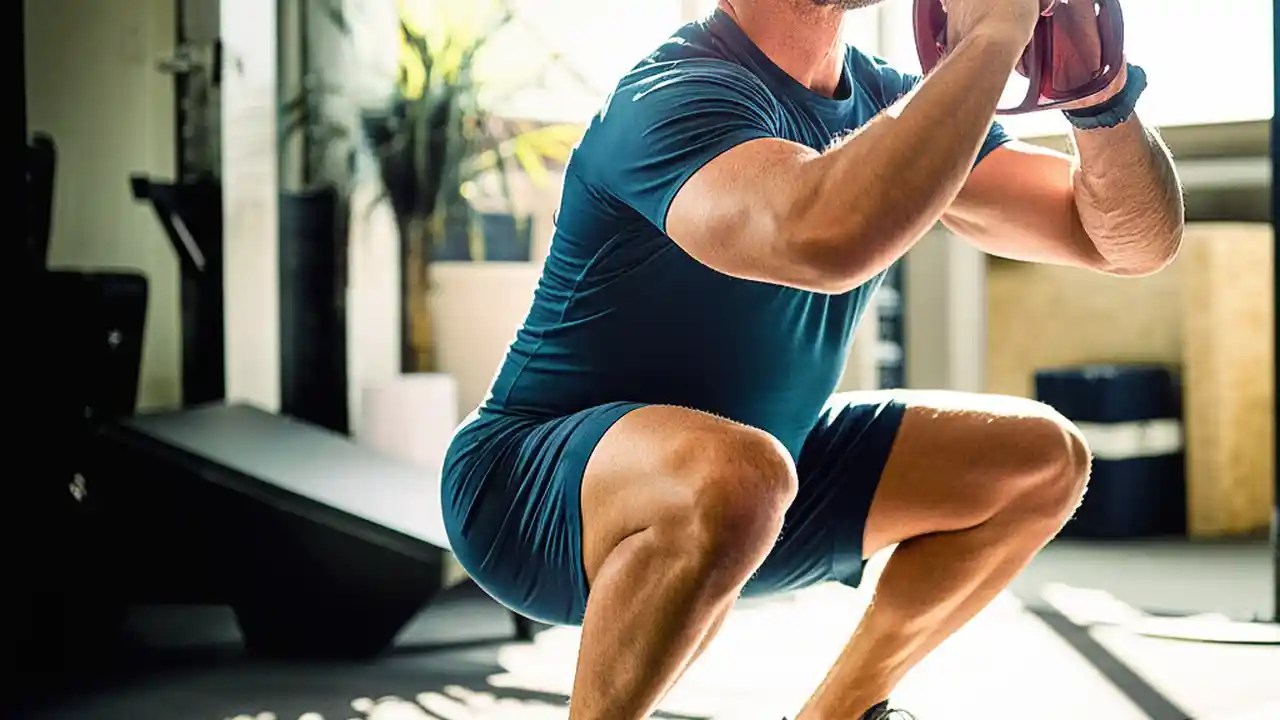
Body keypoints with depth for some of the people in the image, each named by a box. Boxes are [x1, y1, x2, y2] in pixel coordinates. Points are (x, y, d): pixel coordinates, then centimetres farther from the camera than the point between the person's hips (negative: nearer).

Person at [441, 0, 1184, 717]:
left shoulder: (888, 101, 0)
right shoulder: (678, 97, -23)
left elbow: (1137, 241, -1)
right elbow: (826, 236, -47)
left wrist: (1100, 86, -21)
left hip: (733, 482, 9)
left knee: (1040, 459, 8)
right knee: (732, 477, -40)